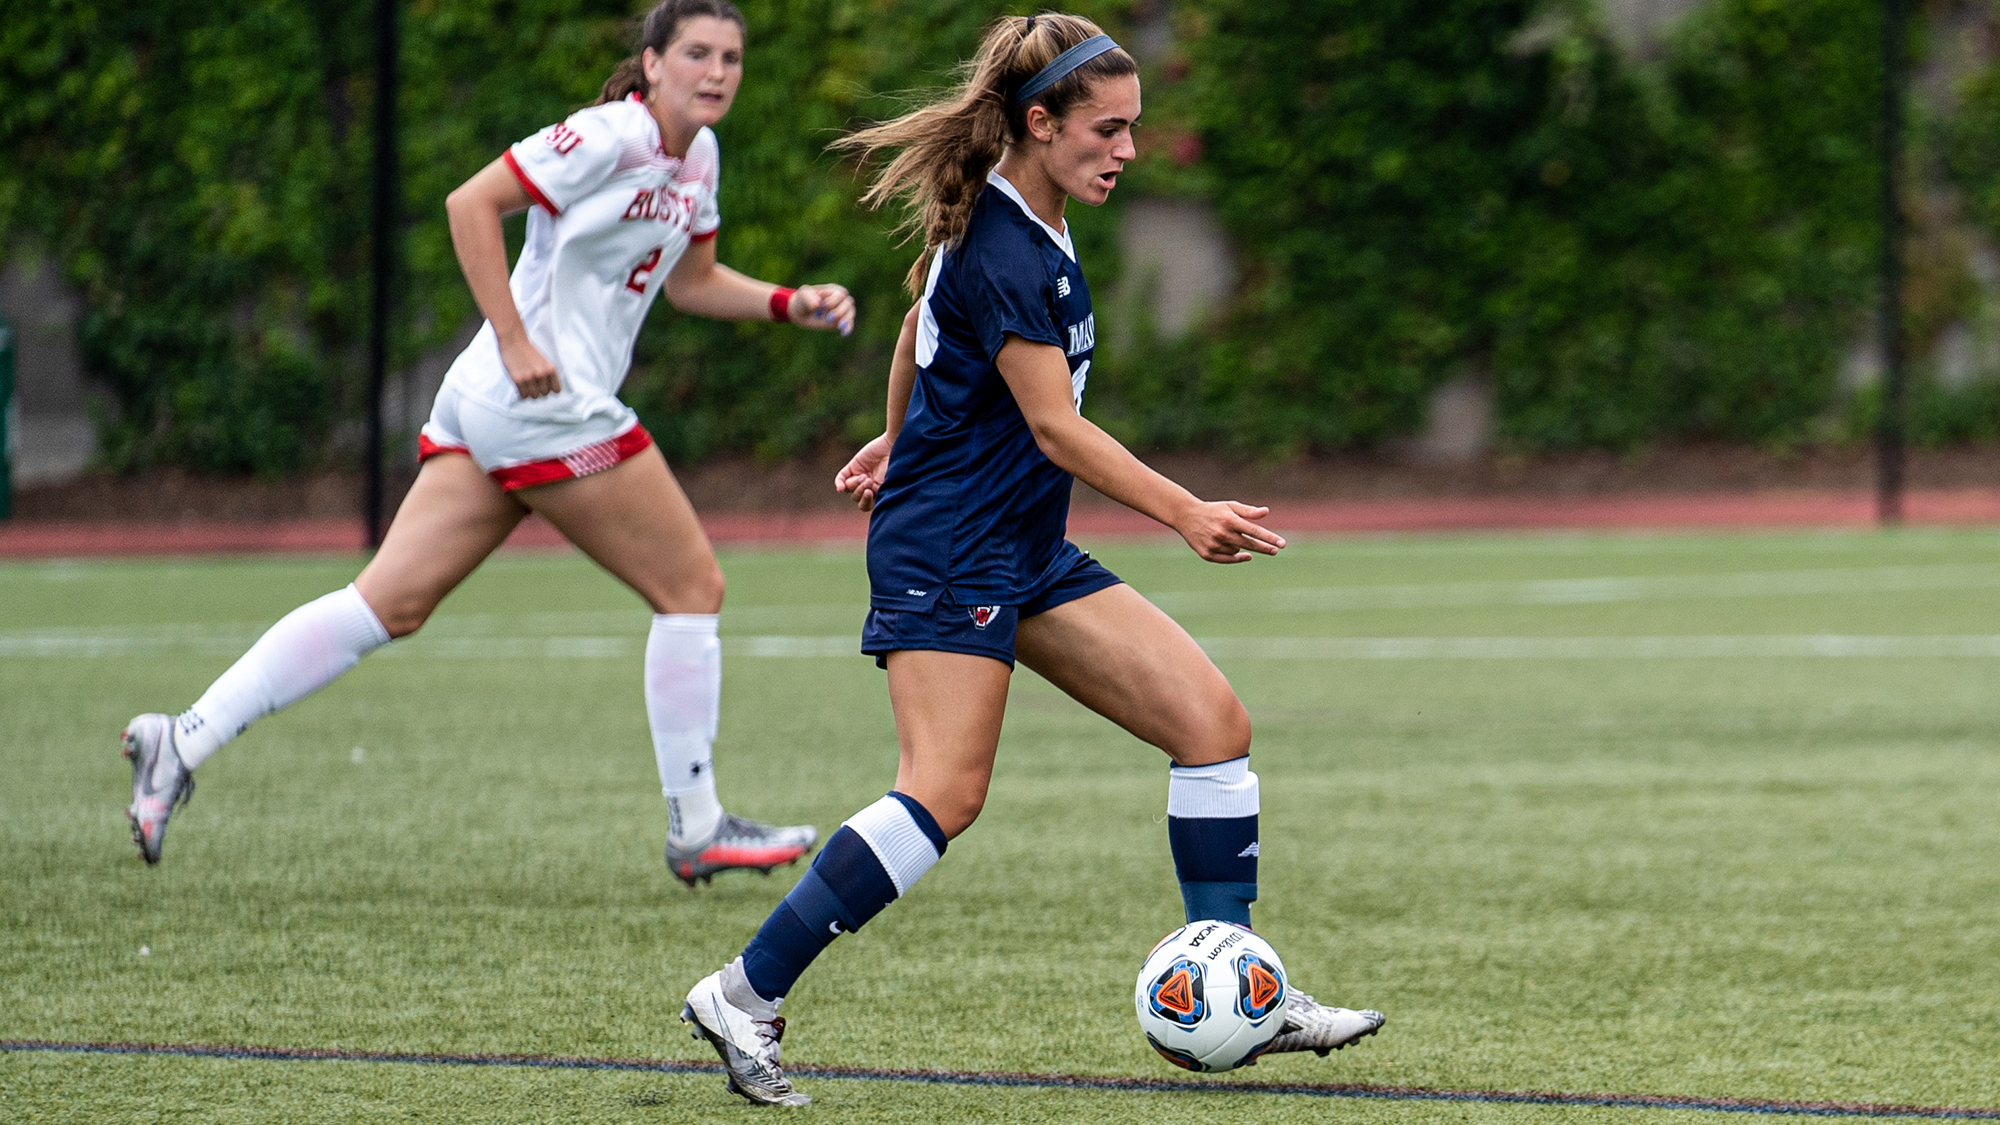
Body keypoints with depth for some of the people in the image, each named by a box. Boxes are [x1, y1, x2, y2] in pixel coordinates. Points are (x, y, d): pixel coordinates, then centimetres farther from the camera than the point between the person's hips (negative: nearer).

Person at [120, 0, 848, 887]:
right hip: (546, 407, -9)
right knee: (692, 585, 1)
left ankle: (183, 742, -4)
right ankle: (696, 831, 9)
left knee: (389, 605, 2)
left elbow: (690, 281, 29)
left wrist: (788, 305, 15)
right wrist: (515, 340, -22)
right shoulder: (612, 135, -13)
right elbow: (472, 203, -18)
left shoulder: (696, 154, 15)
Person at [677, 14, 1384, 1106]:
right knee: (945, 793, -19)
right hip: (946, 551, -10)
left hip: (1029, 553, 10)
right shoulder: (1000, 254, -21)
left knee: (1213, 722, 1)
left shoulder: (1018, 218, 9)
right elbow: (1054, 426, -24)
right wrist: (1186, 514, -28)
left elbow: (921, 315, 26)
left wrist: (900, 436, 39)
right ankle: (744, 996, -11)